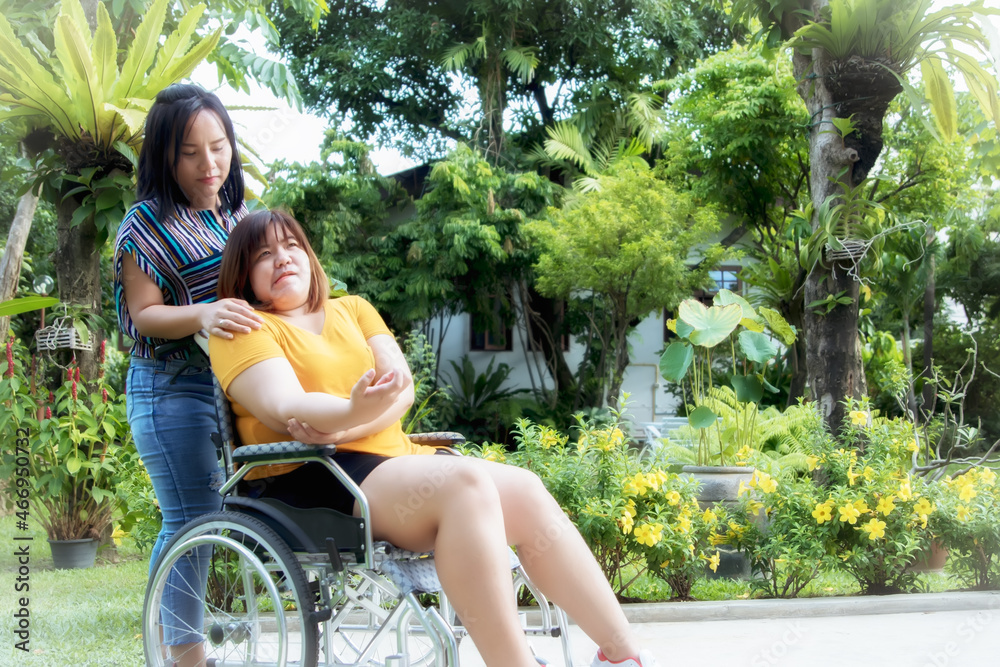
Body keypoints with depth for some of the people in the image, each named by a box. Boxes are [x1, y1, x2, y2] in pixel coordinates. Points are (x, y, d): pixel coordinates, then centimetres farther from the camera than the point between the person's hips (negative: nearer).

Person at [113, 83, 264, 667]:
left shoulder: (238, 214, 14)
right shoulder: (148, 224, -5)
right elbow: (145, 313, -10)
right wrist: (202, 316, -28)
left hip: (237, 382, 6)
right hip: (174, 388, -6)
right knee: (189, 519, -8)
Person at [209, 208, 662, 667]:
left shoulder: (352, 310, 22)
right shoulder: (244, 330, 5)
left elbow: (403, 388, 7)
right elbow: (286, 407, -14)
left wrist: (342, 431, -14)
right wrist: (353, 411, -36)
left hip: (393, 458, 6)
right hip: (312, 481, -6)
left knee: (524, 491, -15)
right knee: (465, 482, -29)